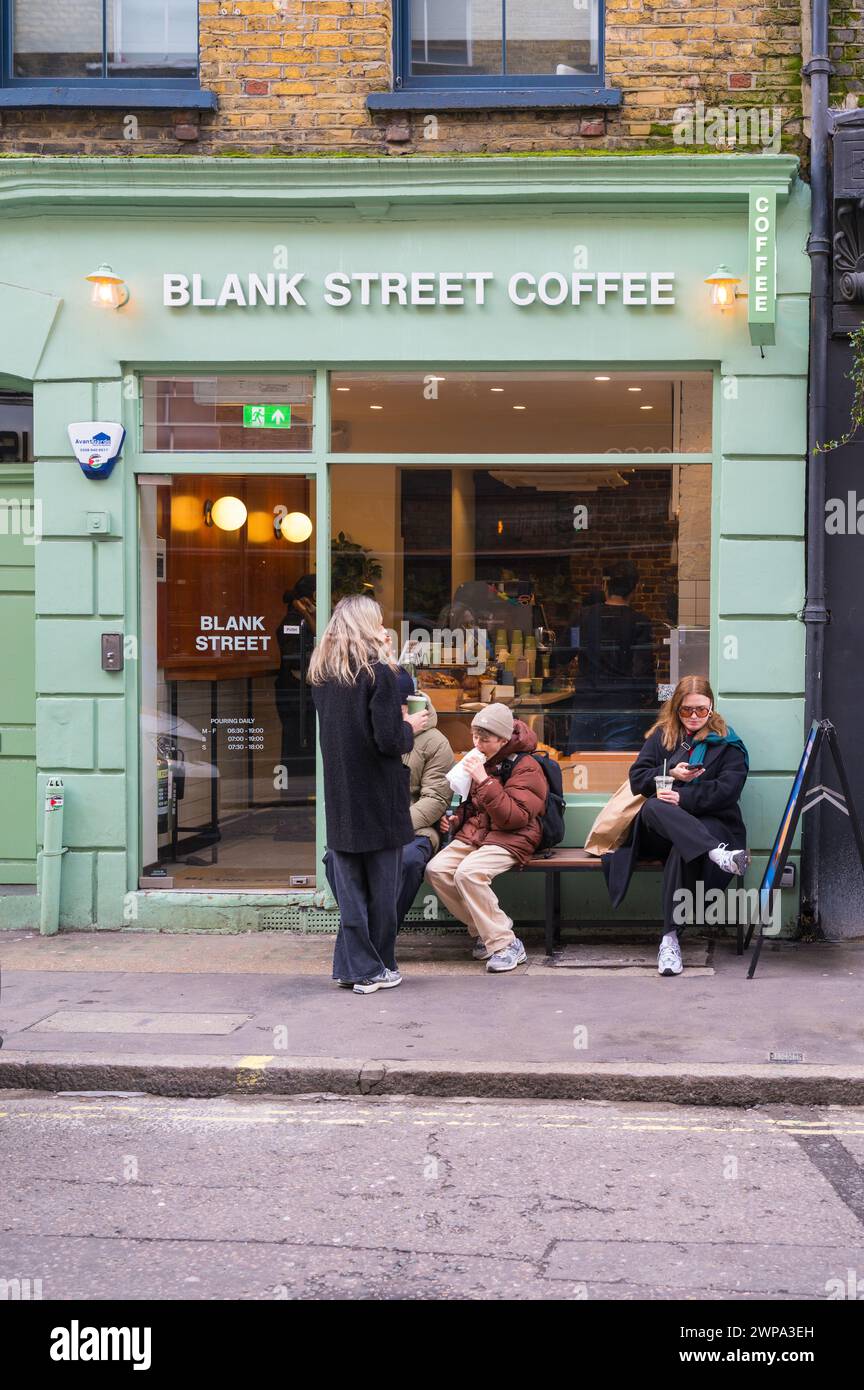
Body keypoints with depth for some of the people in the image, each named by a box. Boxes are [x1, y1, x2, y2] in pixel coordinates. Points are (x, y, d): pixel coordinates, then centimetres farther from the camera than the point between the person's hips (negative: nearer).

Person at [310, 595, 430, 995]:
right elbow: (389, 741, -18)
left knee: (349, 886, 10)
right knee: (382, 885, 7)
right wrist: (411, 727, 4)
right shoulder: (379, 673, -12)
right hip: (378, 798, -5)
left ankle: (354, 966, 13)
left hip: (339, 795, 5)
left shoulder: (321, 675, 7)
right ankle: (376, 969, 14)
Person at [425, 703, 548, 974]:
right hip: (475, 834, 8)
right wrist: (456, 818, 7)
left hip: (511, 839, -8)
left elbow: (514, 817, -21)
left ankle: (505, 944, -20)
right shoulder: (481, 761, 12)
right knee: (435, 870, -15)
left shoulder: (526, 767, -11)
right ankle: (483, 930, -1)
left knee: (468, 873, -32)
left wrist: (485, 781, -27)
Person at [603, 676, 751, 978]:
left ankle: (670, 938, -39)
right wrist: (671, 774, -9)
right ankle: (718, 853, -56)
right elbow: (637, 778, 9)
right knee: (653, 808, -35)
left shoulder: (727, 743, 10)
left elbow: (728, 789, -4)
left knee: (682, 849, -37)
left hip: (711, 824, -2)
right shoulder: (661, 735, 18)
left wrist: (683, 797, -15)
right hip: (660, 828, 2)